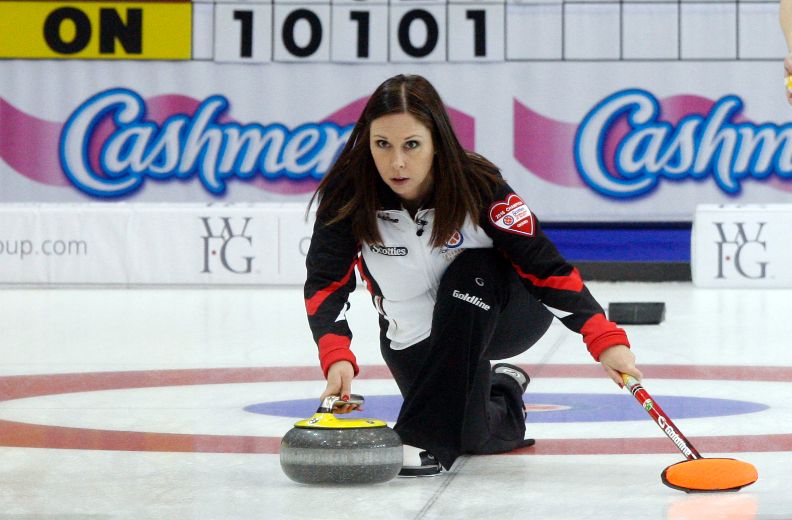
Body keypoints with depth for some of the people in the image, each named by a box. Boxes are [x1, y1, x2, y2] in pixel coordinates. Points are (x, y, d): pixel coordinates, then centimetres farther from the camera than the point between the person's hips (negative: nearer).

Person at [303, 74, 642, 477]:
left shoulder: (478, 186, -28)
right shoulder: (348, 192, -23)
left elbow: (547, 269, -26)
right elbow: (326, 283, -23)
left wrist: (605, 339, -38)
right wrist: (336, 357, -41)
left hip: (505, 314, -3)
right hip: (414, 336, 3)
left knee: (470, 272, -34)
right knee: (467, 434, -12)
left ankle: (423, 440, -29)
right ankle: (502, 394, 26)